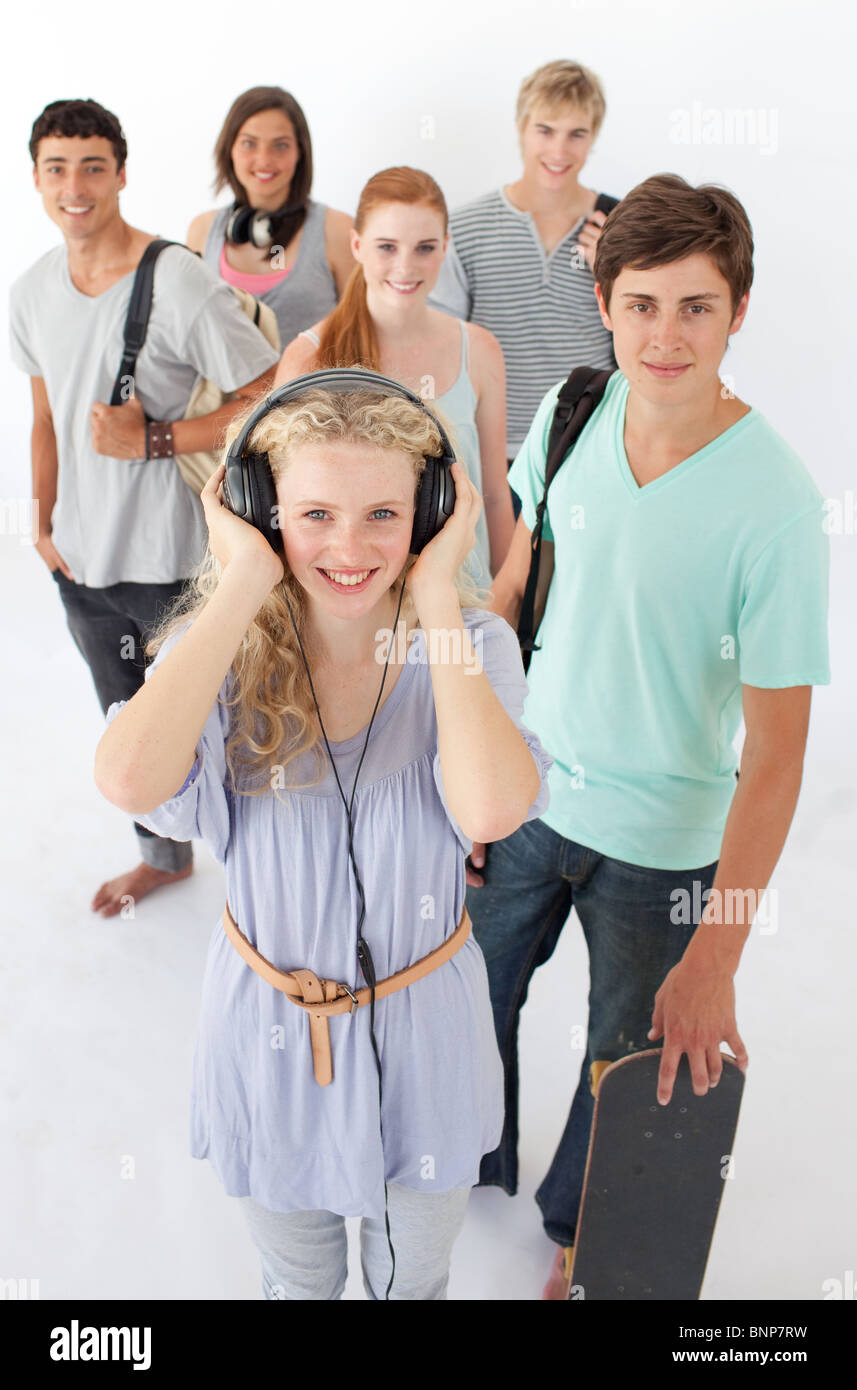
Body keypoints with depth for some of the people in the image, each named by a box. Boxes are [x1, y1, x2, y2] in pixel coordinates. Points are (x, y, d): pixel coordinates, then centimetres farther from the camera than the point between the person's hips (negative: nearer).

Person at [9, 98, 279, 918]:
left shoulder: (179, 283, -19)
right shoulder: (30, 293, 3)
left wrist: (152, 440, -22)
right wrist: (44, 524, 10)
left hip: (174, 561, -7)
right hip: (80, 558, 7)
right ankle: (164, 853, 44)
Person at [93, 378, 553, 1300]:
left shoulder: (471, 645, -17)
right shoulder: (222, 651, -17)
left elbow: (492, 810, -36)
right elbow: (130, 780, -38)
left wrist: (436, 598, -31)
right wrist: (244, 583, -31)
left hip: (423, 1032, 0)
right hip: (268, 1029, 1)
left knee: (412, 1277, 28)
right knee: (298, 1280, 29)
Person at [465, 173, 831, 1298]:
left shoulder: (773, 503, -23)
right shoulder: (568, 413, -9)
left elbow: (776, 752, -21)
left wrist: (717, 957, -21)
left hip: (664, 842, -3)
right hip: (526, 789, 4)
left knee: (634, 1055, 18)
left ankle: (578, 1225, 51)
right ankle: (473, 1162, 56)